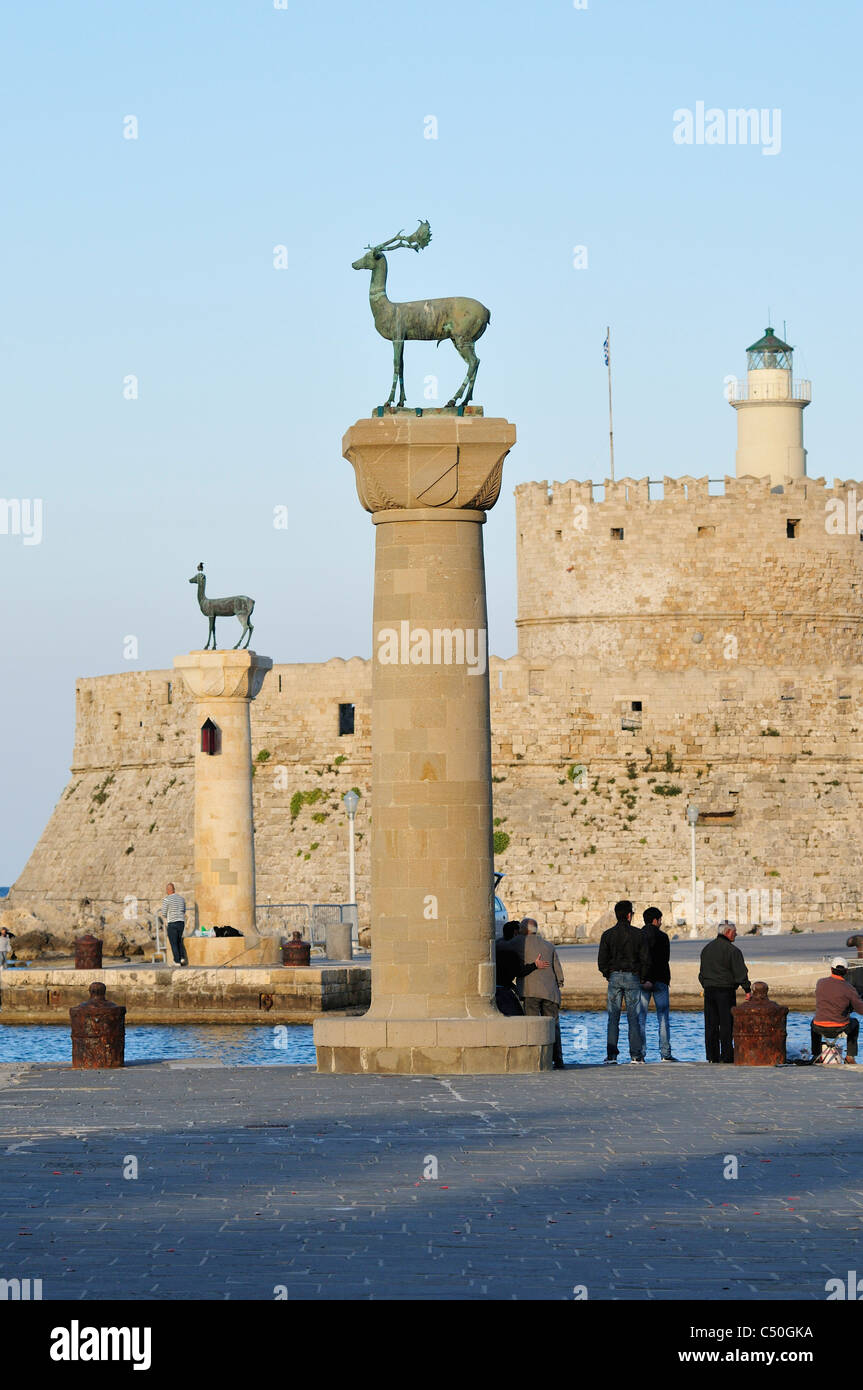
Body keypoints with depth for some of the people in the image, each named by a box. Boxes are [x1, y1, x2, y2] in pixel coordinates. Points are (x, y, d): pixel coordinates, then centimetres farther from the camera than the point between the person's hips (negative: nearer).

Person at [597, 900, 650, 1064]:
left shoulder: (607, 935, 1)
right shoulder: (638, 934, -2)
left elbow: (602, 960, -1)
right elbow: (645, 959, -2)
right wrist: (643, 977, 11)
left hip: (614, 977, 1)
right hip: (633, 977, -1)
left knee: (613, 1018, 2)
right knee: (634, 1017, 3)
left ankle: (611, 1055, -3)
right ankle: (636, 1055, 0)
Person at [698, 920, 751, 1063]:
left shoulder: (707, 948, 13)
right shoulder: (732, 950, -10)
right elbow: (740, 973, -12)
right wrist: (747, 990, -8)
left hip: (709, 991, 6)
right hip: (726, 990, -6)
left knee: (711, 1025, 7)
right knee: (726, 1024, -3)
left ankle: (712, 1056, 8)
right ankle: (727, 1055, -5)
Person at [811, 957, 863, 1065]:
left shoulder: (820, 983, -2)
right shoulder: (849, 989, -11)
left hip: (820, 1029, 2)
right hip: (840, 1029, -2)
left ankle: (816, 1055, 39)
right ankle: (850, 1057, 30)